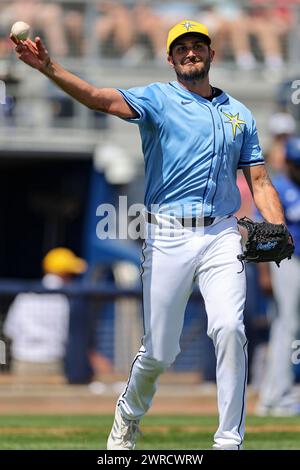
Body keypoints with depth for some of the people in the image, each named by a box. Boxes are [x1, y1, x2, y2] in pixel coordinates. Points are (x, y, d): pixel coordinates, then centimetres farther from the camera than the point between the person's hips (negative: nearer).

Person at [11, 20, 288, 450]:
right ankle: (129, 415, 33)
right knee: (159, 351, 2)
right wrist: (50, 69, -32)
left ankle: (229, 442, -11)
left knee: (229, 329, -19)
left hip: (221, 236, 2)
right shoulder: (158, 99, 4)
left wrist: (277, 231, -3)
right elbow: (101, 99, -14)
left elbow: (259, 180, 15)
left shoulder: (240, 113, 16)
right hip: (168, 236, -2)